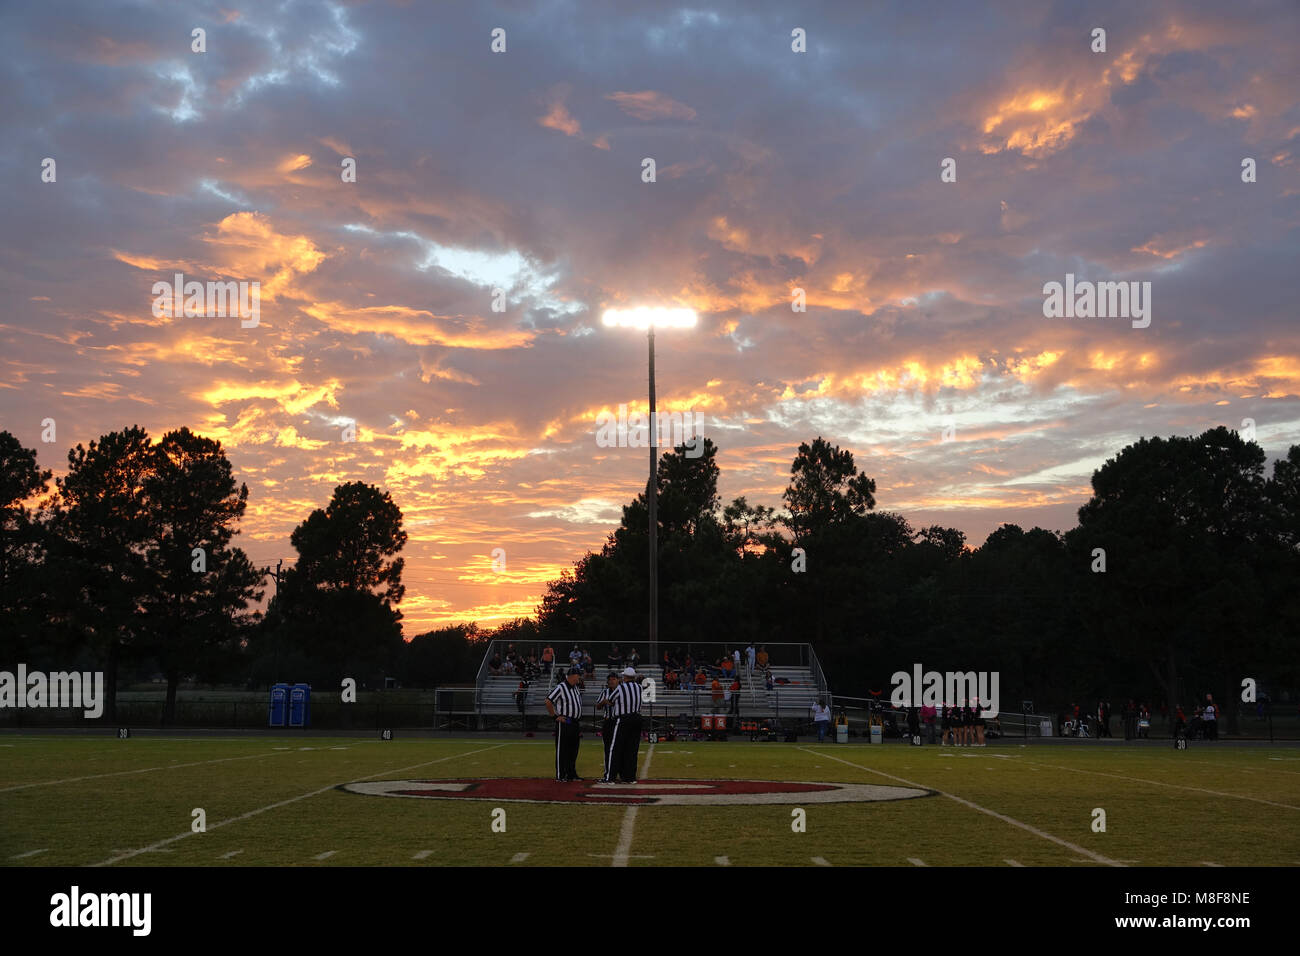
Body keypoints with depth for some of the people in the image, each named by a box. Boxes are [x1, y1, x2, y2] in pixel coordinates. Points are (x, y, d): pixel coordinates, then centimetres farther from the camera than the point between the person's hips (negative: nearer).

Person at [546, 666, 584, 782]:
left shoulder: (575, 687, 15)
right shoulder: (560, 688, -13)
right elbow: (548, 701, -17)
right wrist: (555, 716, -15)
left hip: (575, 723, 9)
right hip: (564, 723, -9)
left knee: (573, 750, 13)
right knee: (562, 750, -3)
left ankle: (571, 773, 22)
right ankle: (560, 775, 0)